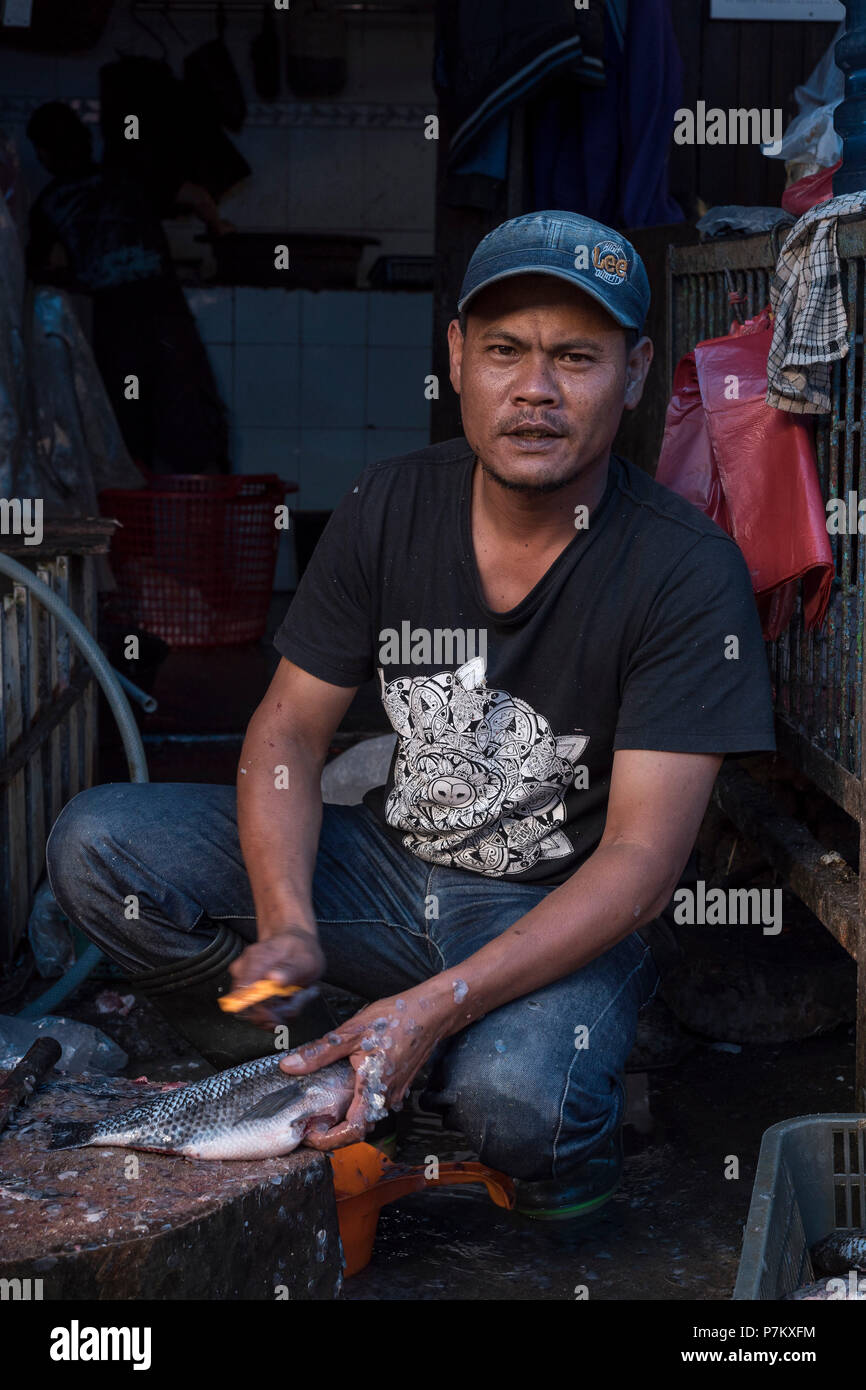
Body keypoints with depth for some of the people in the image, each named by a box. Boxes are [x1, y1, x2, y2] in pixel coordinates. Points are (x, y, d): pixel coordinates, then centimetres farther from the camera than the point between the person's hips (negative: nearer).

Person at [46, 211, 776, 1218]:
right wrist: (287, 928, -20)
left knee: (512, 1099, -37)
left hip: (567, 911, -4)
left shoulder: (689, 570, -18)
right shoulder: (389, 508, -5)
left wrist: (439, 1004, -34)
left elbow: (643, 856, -22)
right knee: (95, 843, -13)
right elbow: (289, 730, -1)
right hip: (386, 869, 4)